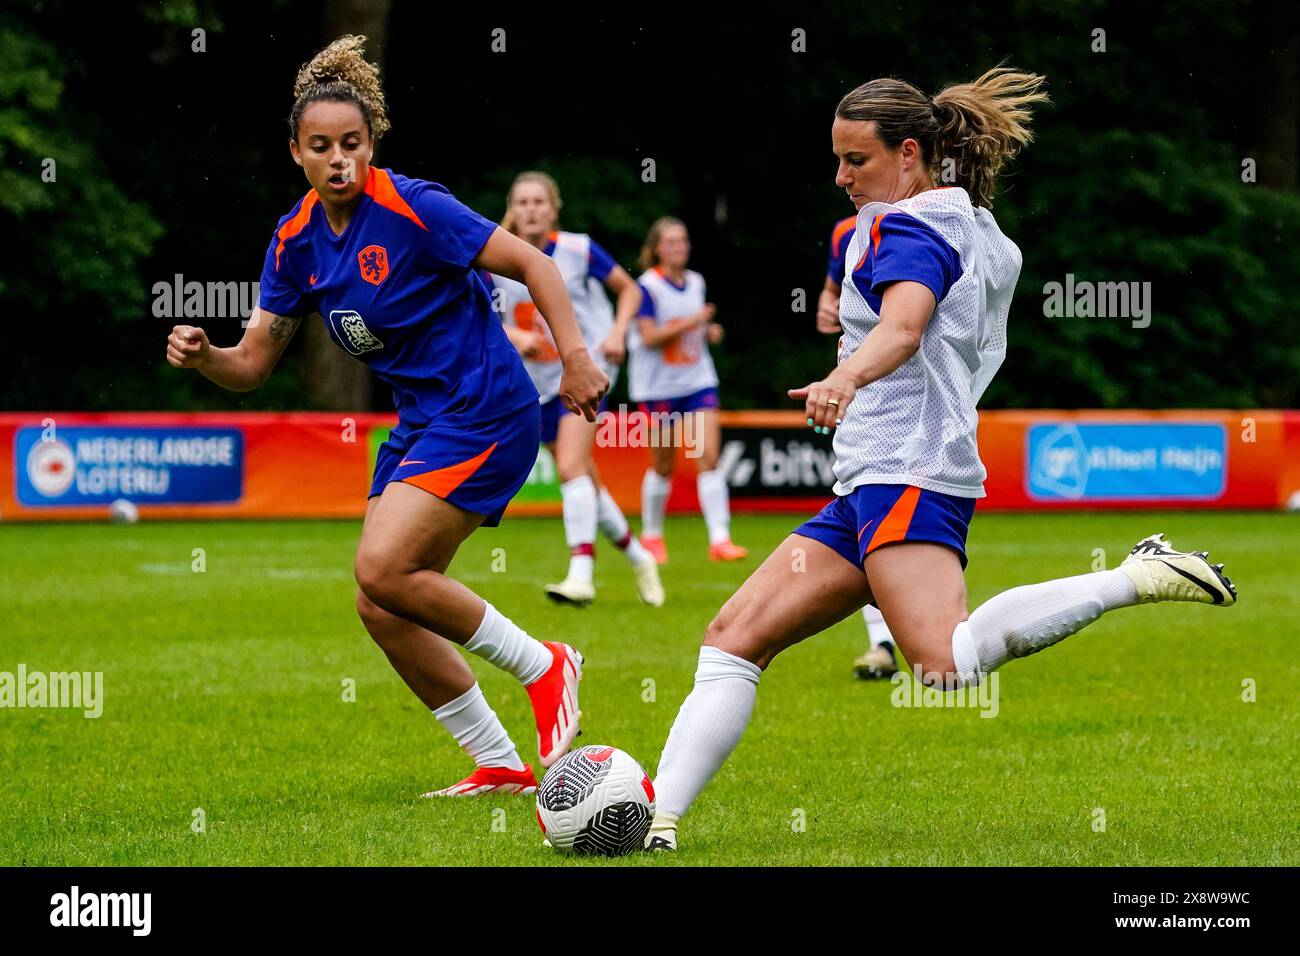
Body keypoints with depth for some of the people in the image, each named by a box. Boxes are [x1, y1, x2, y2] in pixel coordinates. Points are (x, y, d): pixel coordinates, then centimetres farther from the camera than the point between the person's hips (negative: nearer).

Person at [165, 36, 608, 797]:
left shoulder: (412, 208, -17)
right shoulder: (296, 242, 3)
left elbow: (532, 262, -16)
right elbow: (254, 364, 6)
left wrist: (575, 355, -25)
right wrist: (203, 356, -15)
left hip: (485, 412, -8)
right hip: (422, 421, 8)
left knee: (383, 569, -21)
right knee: (380, 608, 2)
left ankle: (543, 667, -3)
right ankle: (500, 766, 14)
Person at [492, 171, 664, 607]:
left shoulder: (577, 250, -8)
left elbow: (629, 289, 4)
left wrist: (617, 333, -12)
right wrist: (514, 335, -20)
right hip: (538, 382, 4)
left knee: (571, 469, -22)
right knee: (587, 482, 10)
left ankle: (581, 575, -28)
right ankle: (638, 558, 30)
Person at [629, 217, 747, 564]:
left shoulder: (695, 282, 8)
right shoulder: (648, 286, -10)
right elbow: (650, 336, -17)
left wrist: (709, 331, 3)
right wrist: (690, 323, -24)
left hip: (698, 379, 4)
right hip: (658, 384, -4)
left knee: (709, 456, -9)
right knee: (663, 466, 5)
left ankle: (719, 539, -12)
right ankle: (651, 535, 25)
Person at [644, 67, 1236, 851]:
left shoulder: (909, 228, -7)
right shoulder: (981, 235, 21)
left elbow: (904, 323, -27)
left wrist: (846, 377, -46)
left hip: (907, 474, -11)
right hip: (869, 487, 11)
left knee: (946, 663, -30)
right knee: (733, 638, 5)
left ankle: (1137, 579, -20)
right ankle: (655, 821, -1)